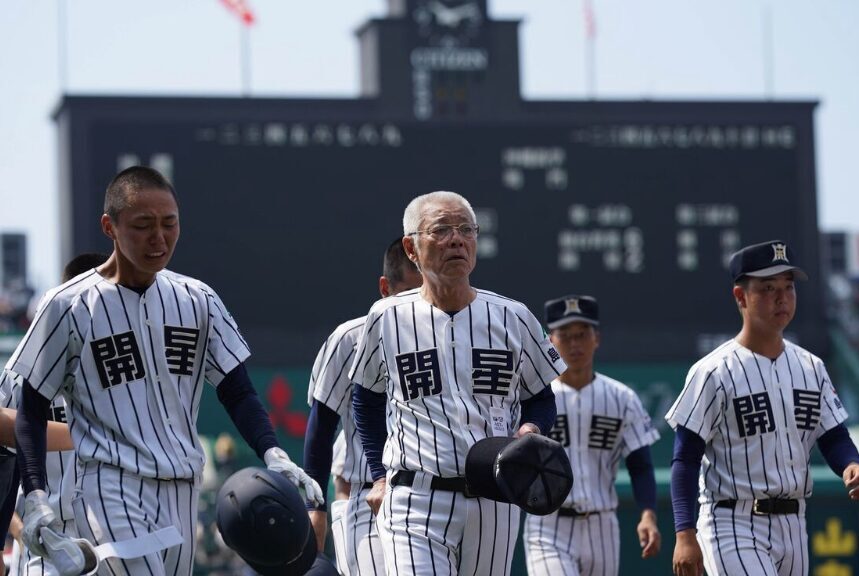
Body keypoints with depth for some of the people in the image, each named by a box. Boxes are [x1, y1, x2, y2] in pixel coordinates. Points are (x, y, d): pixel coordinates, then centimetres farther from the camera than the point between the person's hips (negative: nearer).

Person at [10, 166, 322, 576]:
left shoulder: (198, 300, 8)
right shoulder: (68, 306, -4)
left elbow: (237, 392, 9)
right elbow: (32, 412, 0)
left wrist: (273, 455, -9)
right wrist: (34, 497, -10)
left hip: (181, 492, 5)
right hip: (110, 491, -5)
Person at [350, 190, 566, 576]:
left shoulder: (513, 319, 4)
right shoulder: (386, 318, 1)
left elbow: (541, 398, 14)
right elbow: (367, 397, 16)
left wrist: (532, 429, -8)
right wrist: (381, 476, 10)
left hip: (494, 503, 2)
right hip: (415, 502, -2)